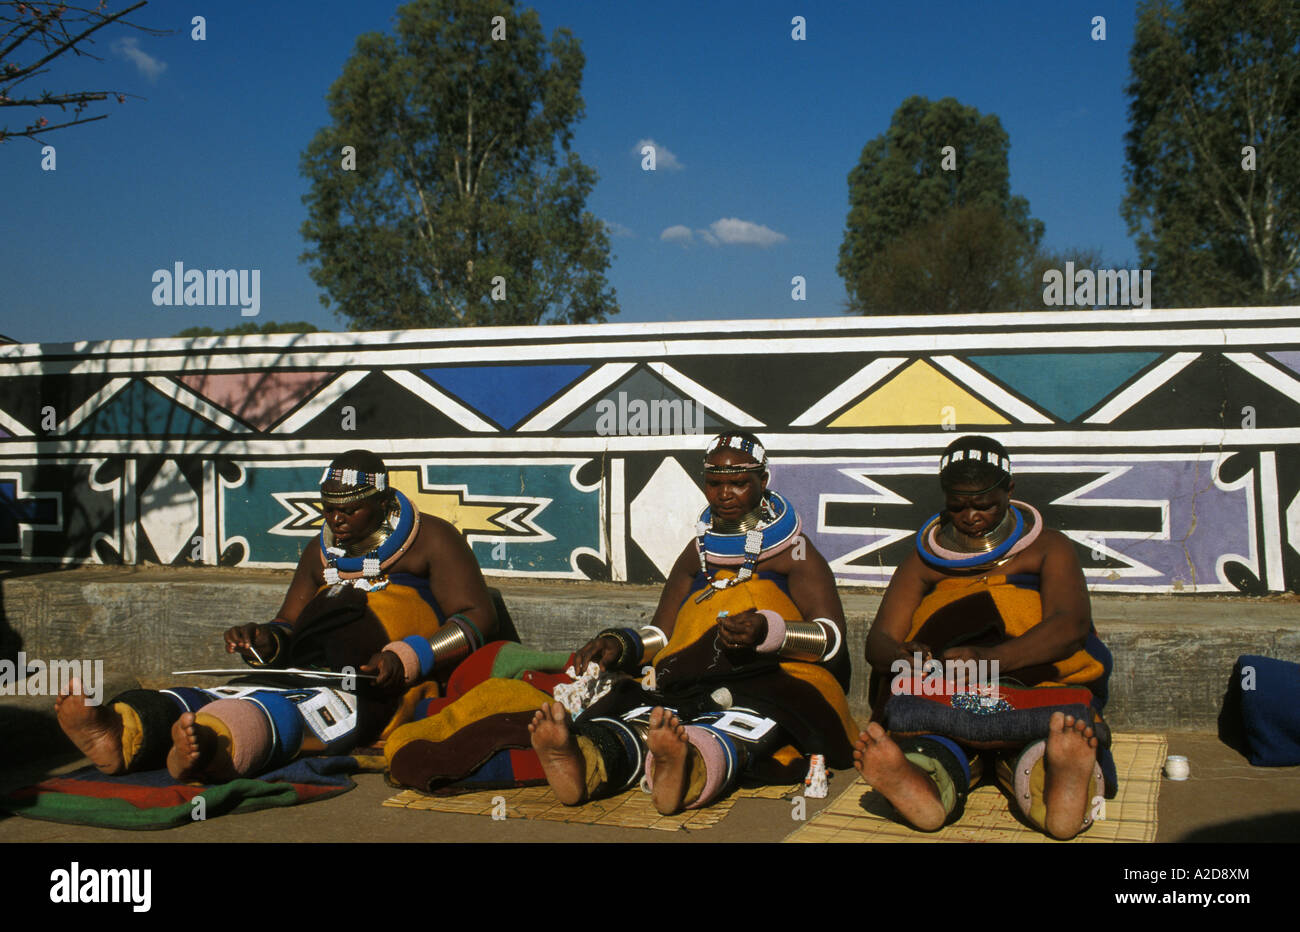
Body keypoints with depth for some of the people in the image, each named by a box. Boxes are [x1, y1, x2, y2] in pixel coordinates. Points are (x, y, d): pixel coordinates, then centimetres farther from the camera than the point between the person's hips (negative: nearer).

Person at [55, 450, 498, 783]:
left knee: (285, 707, -40)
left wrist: (404, 659, -13)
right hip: (305, 670, 6)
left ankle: (206, 750, -70)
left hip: (376, 686, -6)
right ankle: (124, 731, -57)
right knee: (233, 698, -29)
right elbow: (290, 625, 36)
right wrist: (265, 640, 10)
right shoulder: (320, 552, 29)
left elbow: (478, 617, 1)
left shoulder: (431, 539, 9)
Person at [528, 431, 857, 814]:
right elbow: (662, 633, 29)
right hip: (691, 684, 4)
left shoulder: (795, 554, 14)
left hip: (775, 681, -3)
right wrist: (620, 644, 6)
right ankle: (582, 763, -65)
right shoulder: (697, 555, 29)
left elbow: (833, 638, 2)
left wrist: (769, 632, -18)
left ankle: (685, 771, -74)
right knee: (641, 711, -33)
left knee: (742, 722, -41)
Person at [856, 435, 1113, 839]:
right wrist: (903, 657, -17)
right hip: (944, 699, 1)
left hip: (1040, 688, -1)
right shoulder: (924, 561, 24)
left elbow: (1071, 624, -3)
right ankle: (916, 785, -67)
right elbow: (879, 639, 12)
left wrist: (993, 658, -22)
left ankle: (1065, 778, -70)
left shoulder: (1049, 547, 17)